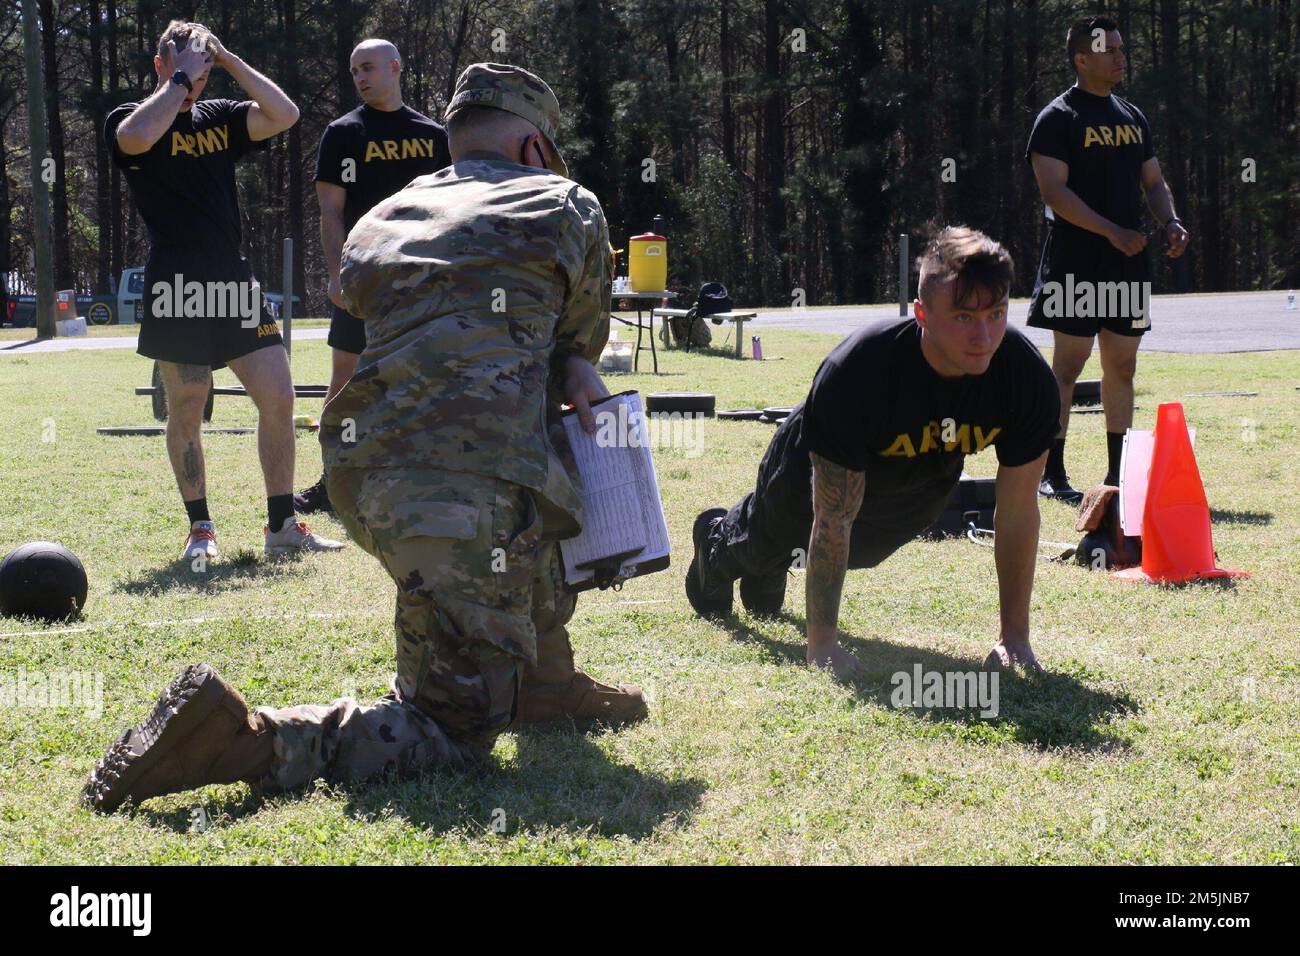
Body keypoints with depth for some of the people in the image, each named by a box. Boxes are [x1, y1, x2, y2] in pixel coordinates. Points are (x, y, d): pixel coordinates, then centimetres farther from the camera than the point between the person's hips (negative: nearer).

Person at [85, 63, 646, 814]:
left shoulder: (379, 223, 25)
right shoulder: (567, 206, 12)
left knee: (541, 499, 35)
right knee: (454, 729, -2)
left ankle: (544, 686, 40)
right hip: (469, 492, -7)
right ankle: (238, 737, -21)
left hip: (363, 475, 7)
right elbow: (582, 340, 26)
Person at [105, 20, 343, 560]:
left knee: (279, 399, 0)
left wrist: (229, 61, 0)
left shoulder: (219, 119, 15)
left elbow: (284, 116, 2)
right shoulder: (129, 119, 1)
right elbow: (138, 137, -24)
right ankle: (200, 529, 14)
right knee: (186, 413, 2)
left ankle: (282, 528, 7)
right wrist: (180, 81, -14)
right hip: (177, 290, -5)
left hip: (235, 284, 5)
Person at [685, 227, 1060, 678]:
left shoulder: (1026, 377, -37)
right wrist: (821, 642, -34)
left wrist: (1015, 636, -23)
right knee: (762, 544, 29)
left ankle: (767, 573, 68)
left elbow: (1018, 510, -26)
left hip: (918, 490, 3)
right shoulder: (856, 371, -46)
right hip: (815, 473, -3)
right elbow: (834, 518, -38)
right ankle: (715, 540, 66)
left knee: (853, 553, 33)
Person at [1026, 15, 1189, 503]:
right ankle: (1051, 474, -2)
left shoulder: (1132, 117, 17)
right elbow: (1054, 192, -14)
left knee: (1122, 366, 8)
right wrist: (1113, 232, -21)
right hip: (1076, 263, -7)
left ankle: (1118, 473, 15)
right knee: (1068, 364, -6)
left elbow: (1153, 182, 21)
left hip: (1128, 262, 7)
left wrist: (1170, 223, 0)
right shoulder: (1058, 118, -6)